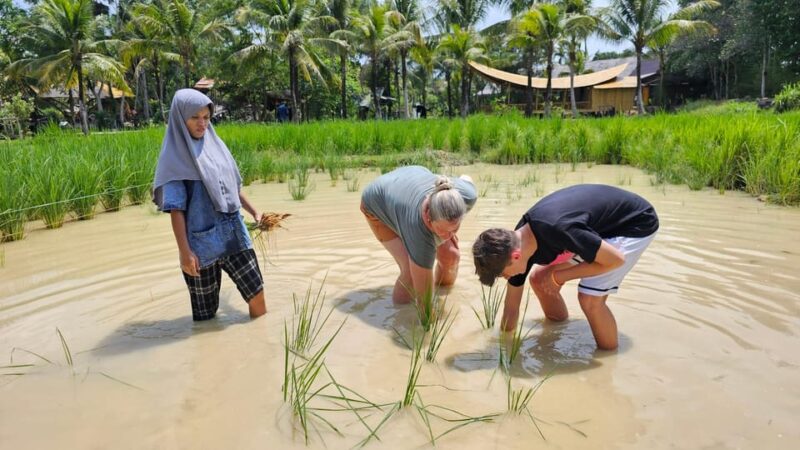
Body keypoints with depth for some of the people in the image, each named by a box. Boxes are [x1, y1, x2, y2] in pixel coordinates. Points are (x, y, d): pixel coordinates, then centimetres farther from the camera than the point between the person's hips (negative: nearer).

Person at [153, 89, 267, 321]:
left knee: (256, 293, 5)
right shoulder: (174, 157, -9)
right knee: (205, 312, 7)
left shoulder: (215, 144, 8)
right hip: (202, 242, -5)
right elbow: (176, 209, -13)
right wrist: (184, 252, -17)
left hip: (234, 234, 5)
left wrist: (254, 212, 22)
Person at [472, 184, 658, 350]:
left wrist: (558, 277, -21)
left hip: (636, 223, -7)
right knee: (539, 280, 4)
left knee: (589, 297, -21)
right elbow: (511, 308, -2)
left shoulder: (556, 229, -40)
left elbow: (616, 259, -27)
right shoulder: (516, 243, -14)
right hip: (599, 224, 8)